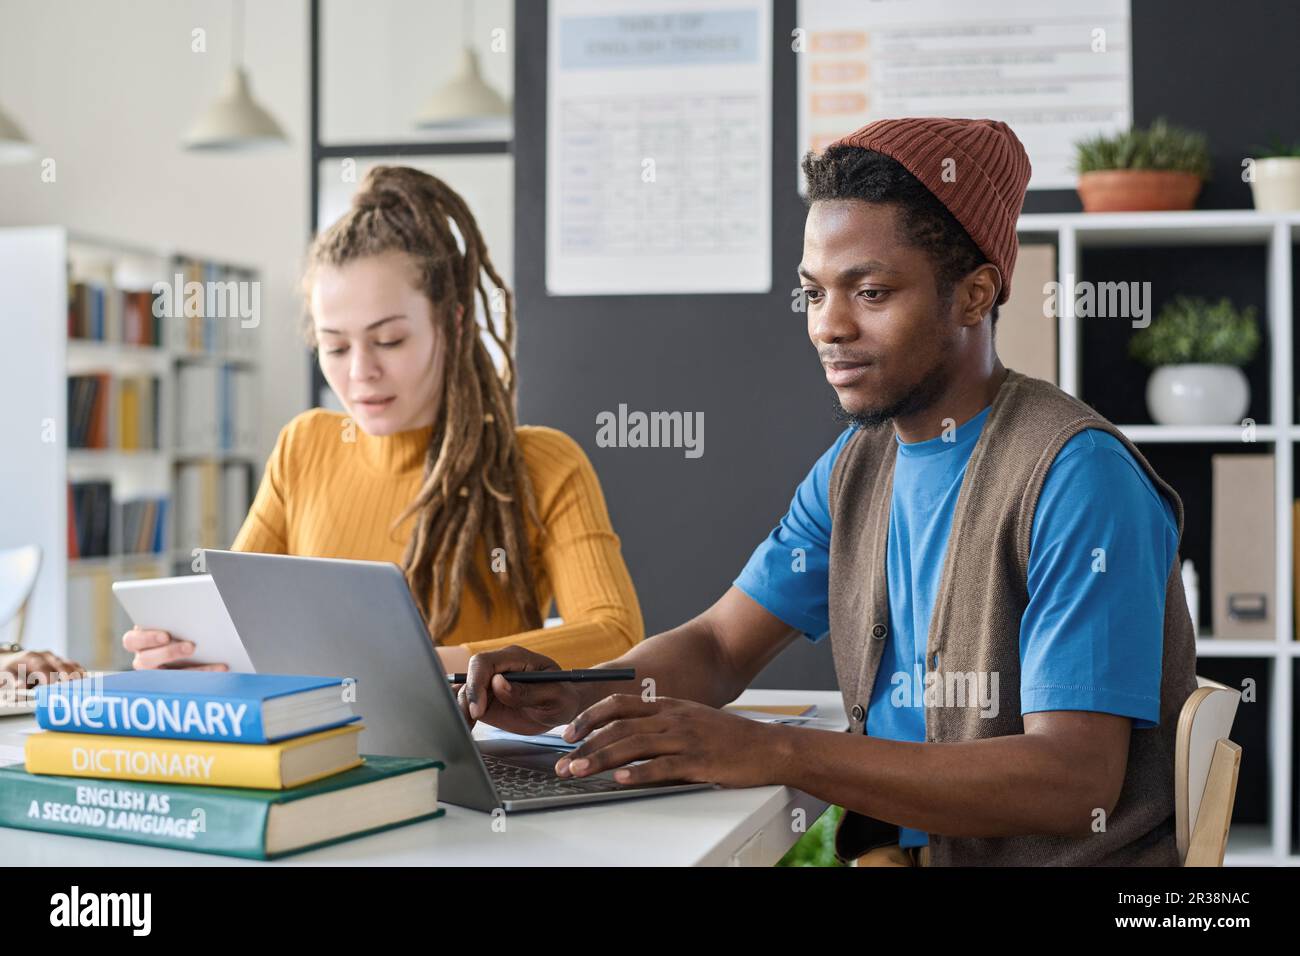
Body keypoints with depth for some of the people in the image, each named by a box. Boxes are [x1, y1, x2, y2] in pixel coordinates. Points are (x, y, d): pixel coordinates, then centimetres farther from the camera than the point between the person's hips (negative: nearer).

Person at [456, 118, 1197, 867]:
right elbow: (720, 645, 11)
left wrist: (775, 752, -30)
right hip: (894, 846, 6)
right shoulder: (857, 466, 8)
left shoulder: (1076, 476, -17)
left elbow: (1075, 783, -23)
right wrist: (573, 697, -10)